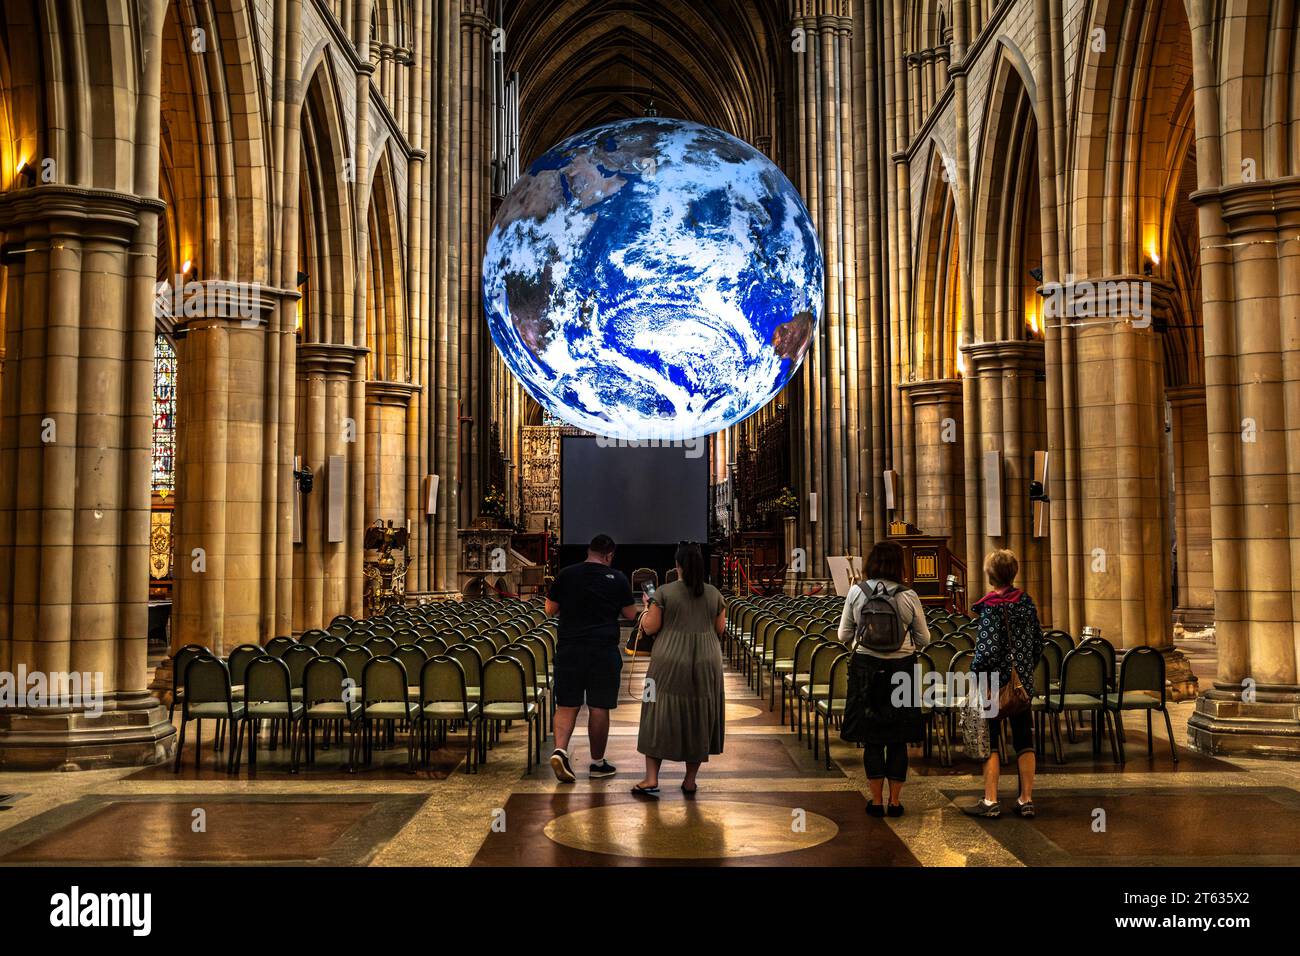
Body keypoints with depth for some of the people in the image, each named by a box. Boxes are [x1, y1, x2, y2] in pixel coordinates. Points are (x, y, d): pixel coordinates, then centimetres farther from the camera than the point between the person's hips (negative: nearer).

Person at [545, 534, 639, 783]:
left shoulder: (566, 575, 3)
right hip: (603, 650, -2)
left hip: (569, 648, 2)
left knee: (567, 705, 8)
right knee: (599, 707, 6)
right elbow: (631, 615, 4)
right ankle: (598, 763, 16)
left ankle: (560, 750, -13)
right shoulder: (618, 579, -2)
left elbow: (550, 610, 7)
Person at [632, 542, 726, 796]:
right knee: (698, 719, 10)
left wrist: (647, 608, 12)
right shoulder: (714, 594, 2)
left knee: (661, 716, 5)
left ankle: (651, 778, 3)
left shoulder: (664, 593, -8)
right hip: (705, 664, 3)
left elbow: (650, 628, -6)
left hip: (671, 664, -2)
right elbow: (720, 629, 8)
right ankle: (690, 780, 15)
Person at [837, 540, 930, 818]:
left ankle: (877, 800, 14)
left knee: (871, 738, 9)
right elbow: (923, 639, 1)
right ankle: (895, 800, 15)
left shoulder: (856, 592, -5)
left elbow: (844, 635, 2)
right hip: (901, 669, 0)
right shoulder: (908, 596, -7)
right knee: (898, 739, 9)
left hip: (865, 668, 1)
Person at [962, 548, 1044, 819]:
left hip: (994, 683, -6)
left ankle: (990, 802, 3)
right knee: (1024, 740, 10)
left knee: (989, 742, 2)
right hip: (1023, 683, 6)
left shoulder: (991, 607, -15)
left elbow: (988, 649, -20)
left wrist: (974, 673, -7)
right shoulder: (1026, 602, 4)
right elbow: (1038, 642, 10)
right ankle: (1026, 800, 15)